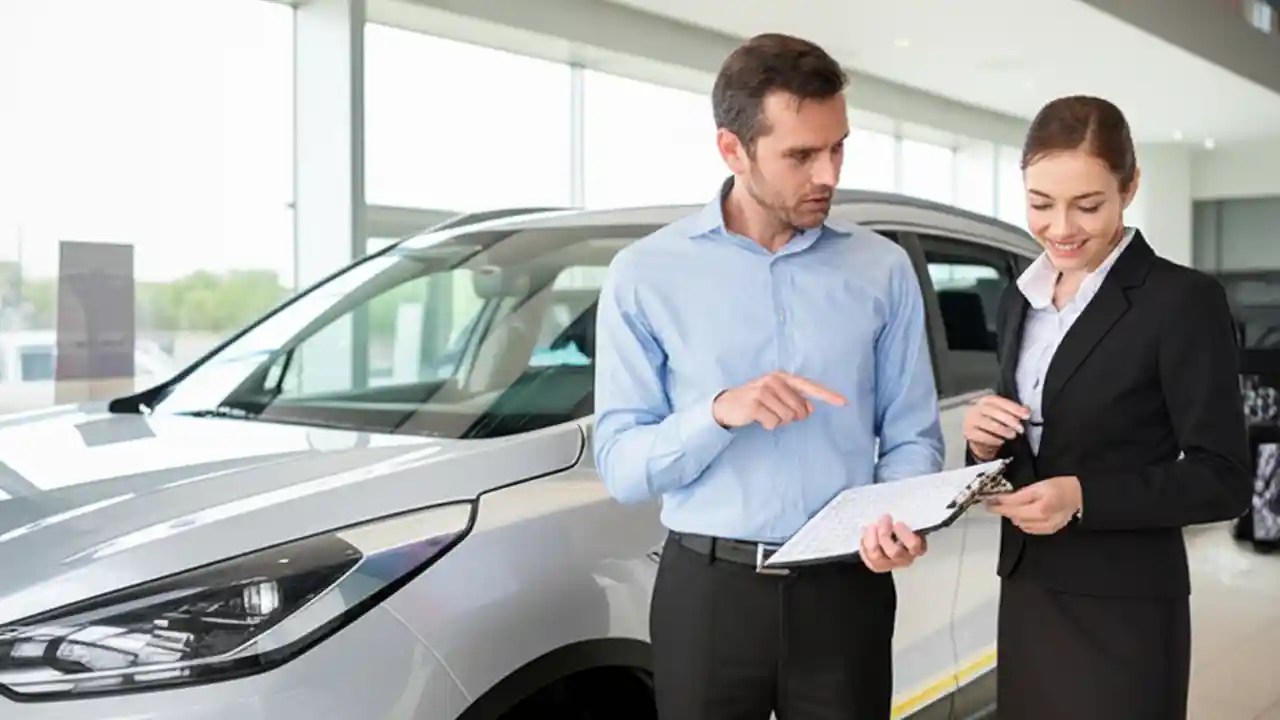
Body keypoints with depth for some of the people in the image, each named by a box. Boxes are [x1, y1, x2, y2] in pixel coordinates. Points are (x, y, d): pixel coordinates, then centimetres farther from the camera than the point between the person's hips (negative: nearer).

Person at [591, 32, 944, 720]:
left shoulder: (883, 269, 3)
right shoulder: (647, 274, -2)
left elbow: (912, 434, 5)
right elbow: (619, 465, -5)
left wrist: (896, 516, -15)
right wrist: (720, 413, -21)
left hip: (844, 590, 1)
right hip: (706, 592, -1)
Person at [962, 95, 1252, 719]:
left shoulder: (1183, 300, -11)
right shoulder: (1020, 299, 8)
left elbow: (1224, 480, -13)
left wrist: (1083, 498, -25)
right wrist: (985, 443, -7)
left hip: (1123, 614, -6)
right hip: (1026, 596, 6)